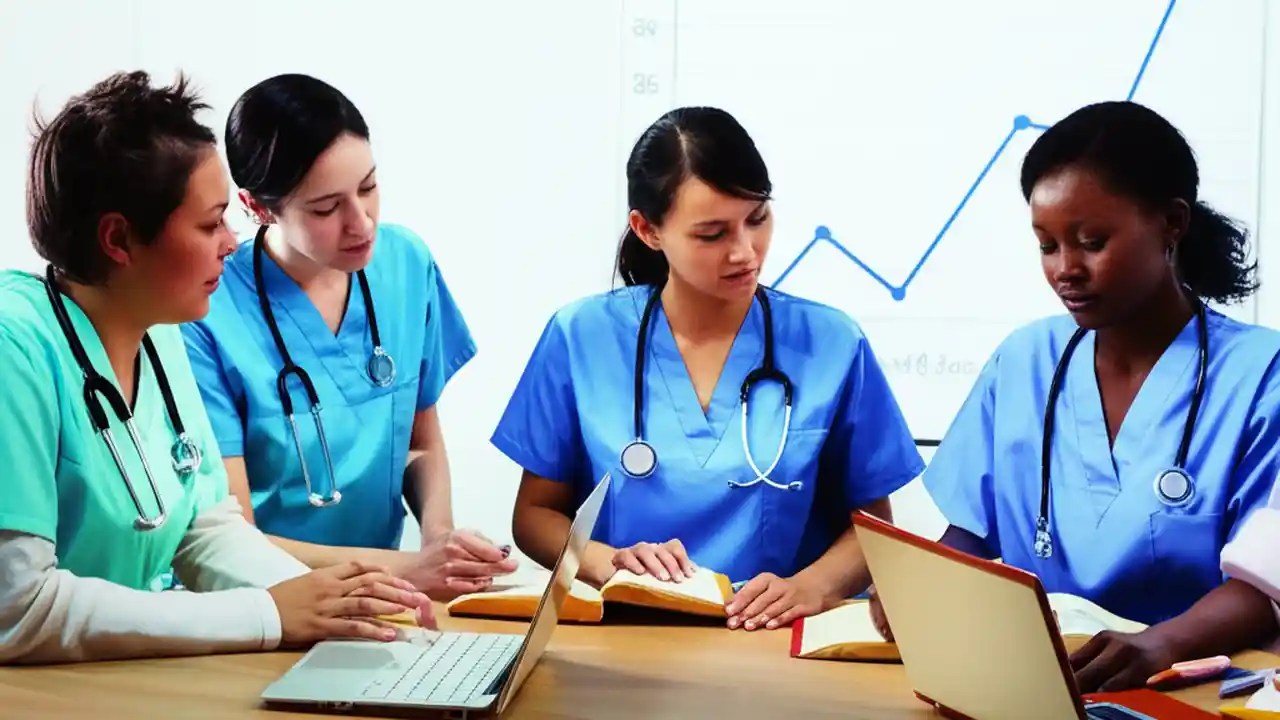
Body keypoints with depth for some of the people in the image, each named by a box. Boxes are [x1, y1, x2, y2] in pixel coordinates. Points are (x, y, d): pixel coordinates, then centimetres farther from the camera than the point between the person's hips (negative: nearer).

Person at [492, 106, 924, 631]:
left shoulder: (832, 345, 0)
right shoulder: (582, 337, 0)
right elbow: (535, 514, 7)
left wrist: (810, 587, -15)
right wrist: (607, 563, -13)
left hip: (777, 636, 0)